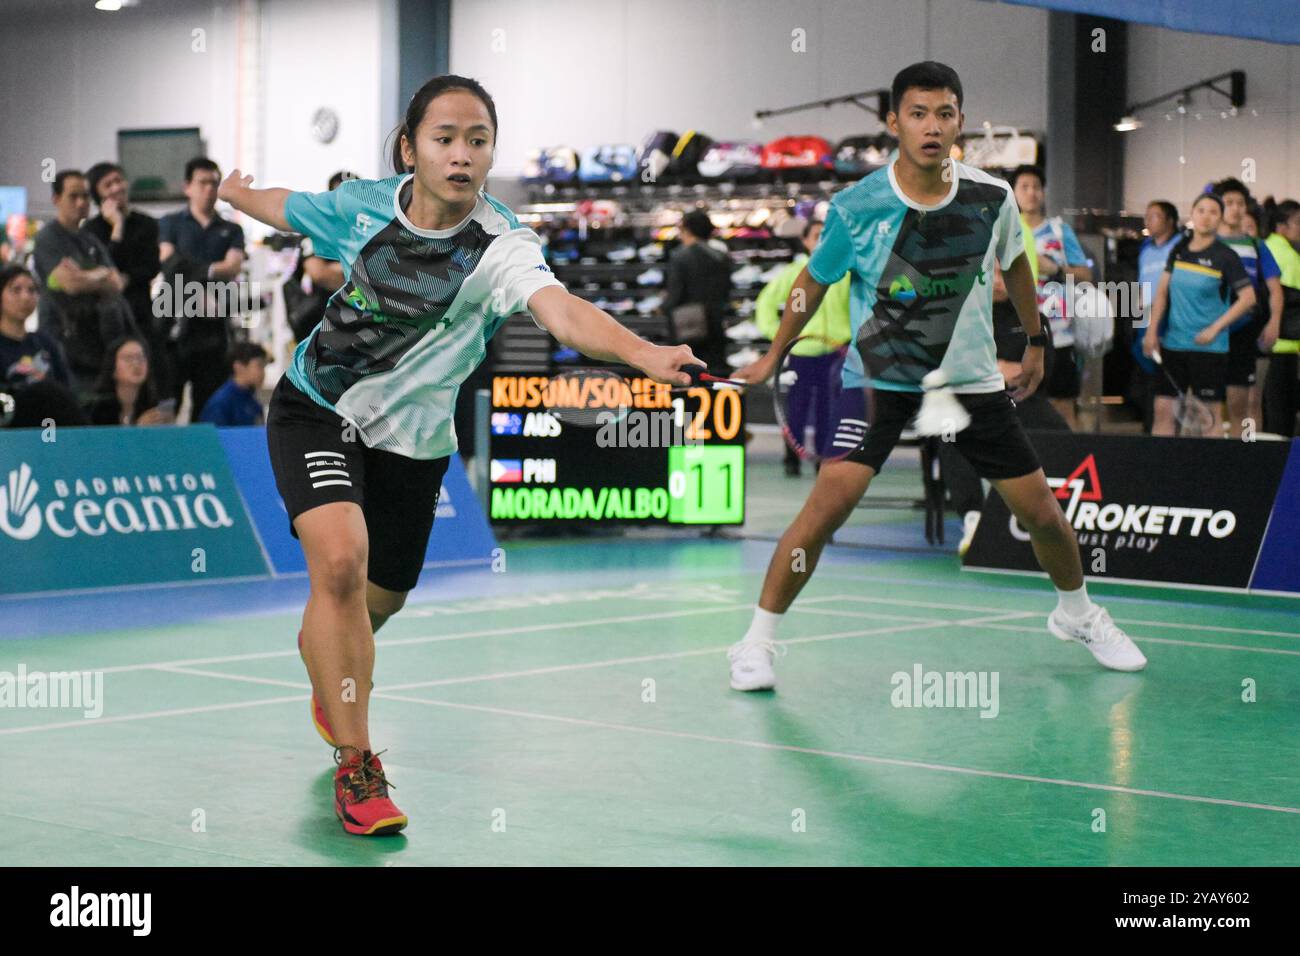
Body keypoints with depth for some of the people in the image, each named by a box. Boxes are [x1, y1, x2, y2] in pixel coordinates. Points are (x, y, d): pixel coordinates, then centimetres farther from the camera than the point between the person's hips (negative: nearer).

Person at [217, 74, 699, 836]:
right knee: (340, 560, -25)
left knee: (380, 602, 15)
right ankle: (355, 762, -13)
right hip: (316, 408, 0)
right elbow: (286, 208, 11)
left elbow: (561, 308, -47)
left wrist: (642, 352, -66)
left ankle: (331, 685, 54)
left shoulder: (502, 247, -25)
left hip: (410, 438, 0)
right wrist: (233, 191, 30)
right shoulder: (368, 204, -14)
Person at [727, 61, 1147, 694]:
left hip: (972, 380, 3)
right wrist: (772, 357, 10)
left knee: (1041, 512, 6)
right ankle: (757, 641, -5)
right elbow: (814, 281, 2)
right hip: (879, 378, -2)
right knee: (827, 505, -20)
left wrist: (1035, 341, 21)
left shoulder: (992, 198, -10)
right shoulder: (857, 208, -16)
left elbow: (1014, 263, 12)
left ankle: (1077, 615, 36)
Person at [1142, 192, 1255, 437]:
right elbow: (1162, 291, 13)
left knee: (1210, 417, -1)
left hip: (1208, 346, -5)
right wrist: (1152, 330, 5)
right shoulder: (1179, 250, 8)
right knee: (1163, 409, 3)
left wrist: (1215, 328, -14)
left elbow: (1248, 298, -9)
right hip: (1172, 342, 5)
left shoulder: (1225, 257, -7)